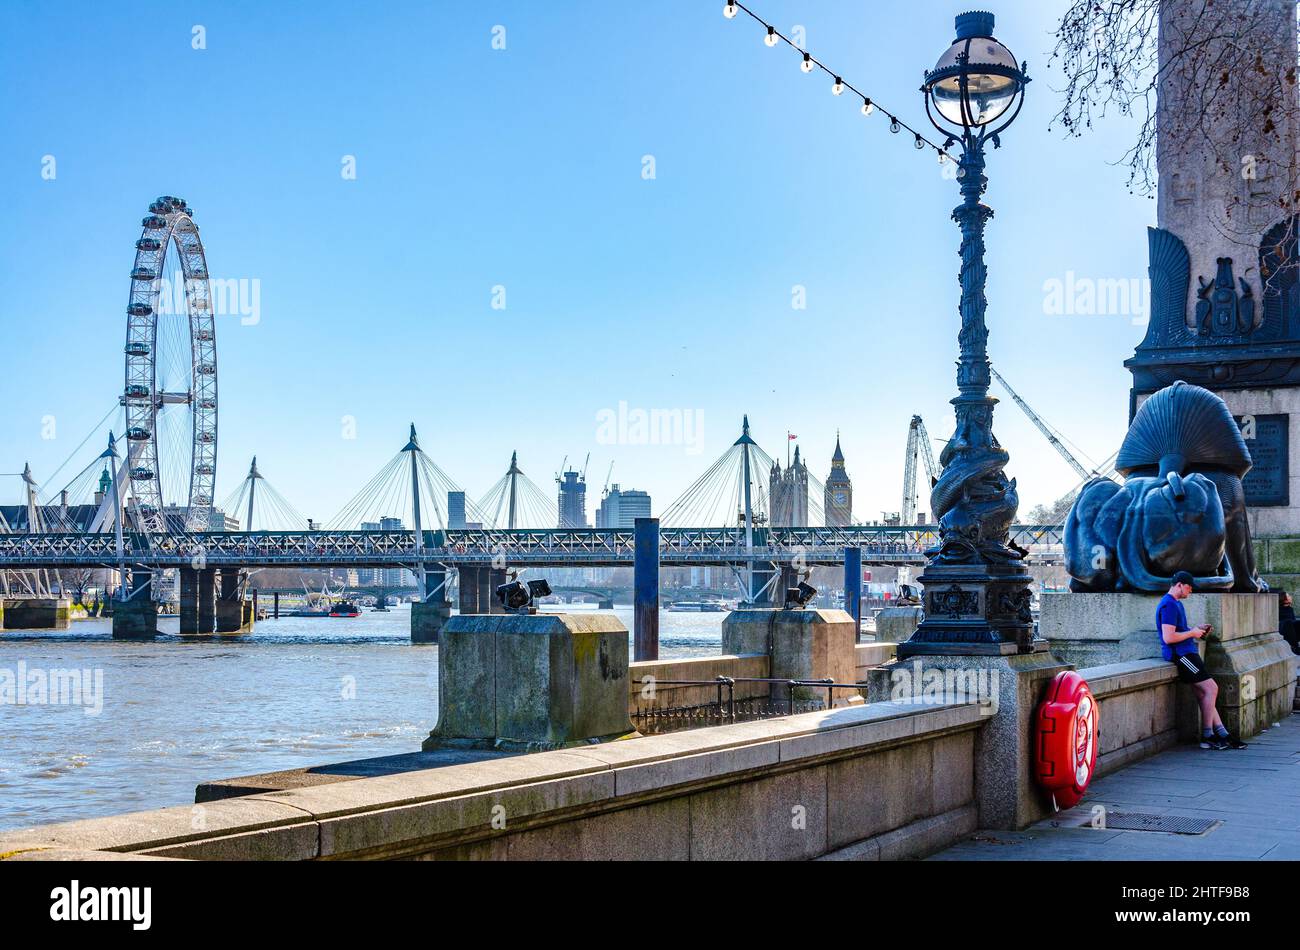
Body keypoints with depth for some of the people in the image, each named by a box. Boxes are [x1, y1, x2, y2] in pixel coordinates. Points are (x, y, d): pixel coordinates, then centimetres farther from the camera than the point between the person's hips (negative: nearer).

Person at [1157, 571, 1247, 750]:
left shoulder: (1176, 603, 19)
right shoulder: (1169, 605, -15)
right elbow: (1168, 637, -23)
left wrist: (1197, 629, 13)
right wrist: (1192, 633, -11)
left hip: (1186, 653, 10)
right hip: (1179, 654, -10)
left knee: (1203, 694, 7)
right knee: (1211, 688, -12)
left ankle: (1222, 735, 7)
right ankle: (1207, 736, -5)